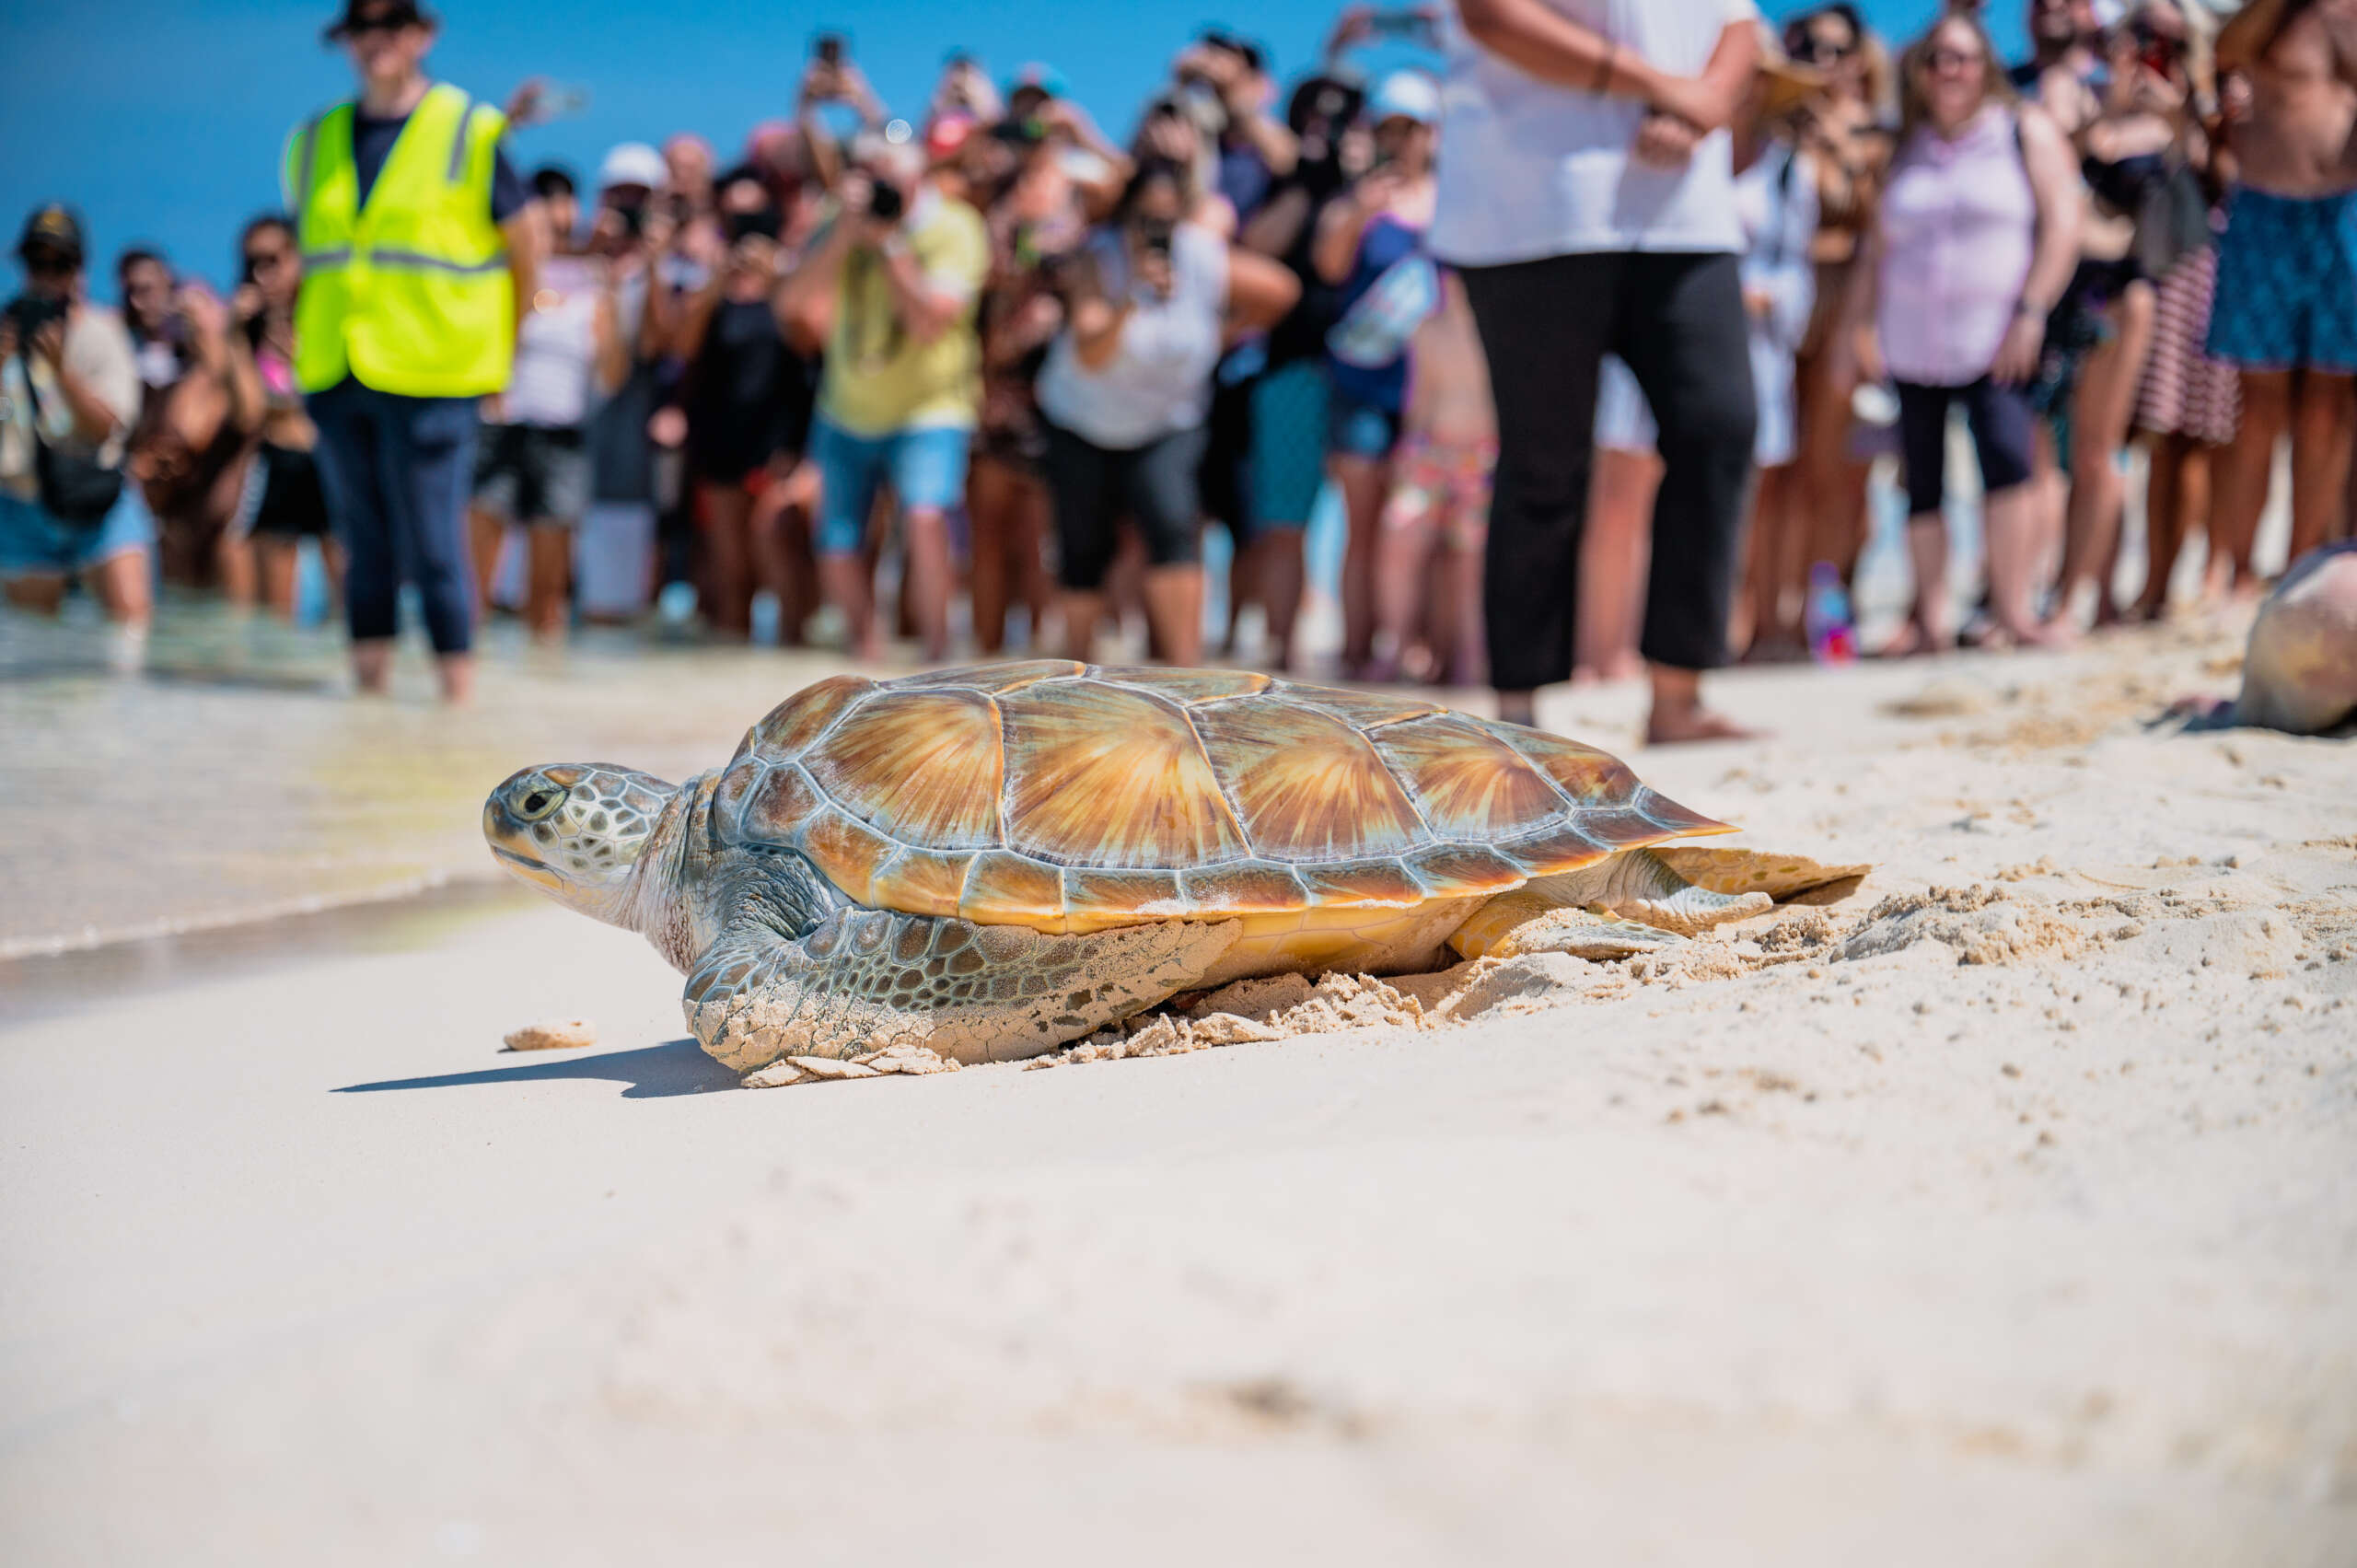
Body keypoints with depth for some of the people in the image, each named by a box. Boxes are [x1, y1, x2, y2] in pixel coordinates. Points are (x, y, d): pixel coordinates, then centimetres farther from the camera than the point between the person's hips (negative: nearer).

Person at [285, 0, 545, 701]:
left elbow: (526, 235, 6)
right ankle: (369, 677, 15)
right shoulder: (314, 141, 13)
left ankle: (457, 686, 0)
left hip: (429, 379, -5)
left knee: (433, 545, -7)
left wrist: (505, 341, 7)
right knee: (364, 543, 9)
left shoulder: (470, 132, 0)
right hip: (336, 378, 5)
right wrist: (317, 338, 16)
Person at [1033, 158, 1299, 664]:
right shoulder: (1098, 261, -22)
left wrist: (1219, 337, 2)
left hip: (1167, 426, 0)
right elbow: (1090, 357, -37)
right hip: (1082, 423, 0)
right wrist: (1130, 305, -52)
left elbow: (1278, 291, 1)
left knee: (1173, 529, -22)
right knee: (1084, 551, 4)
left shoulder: (1204, 258, -17)